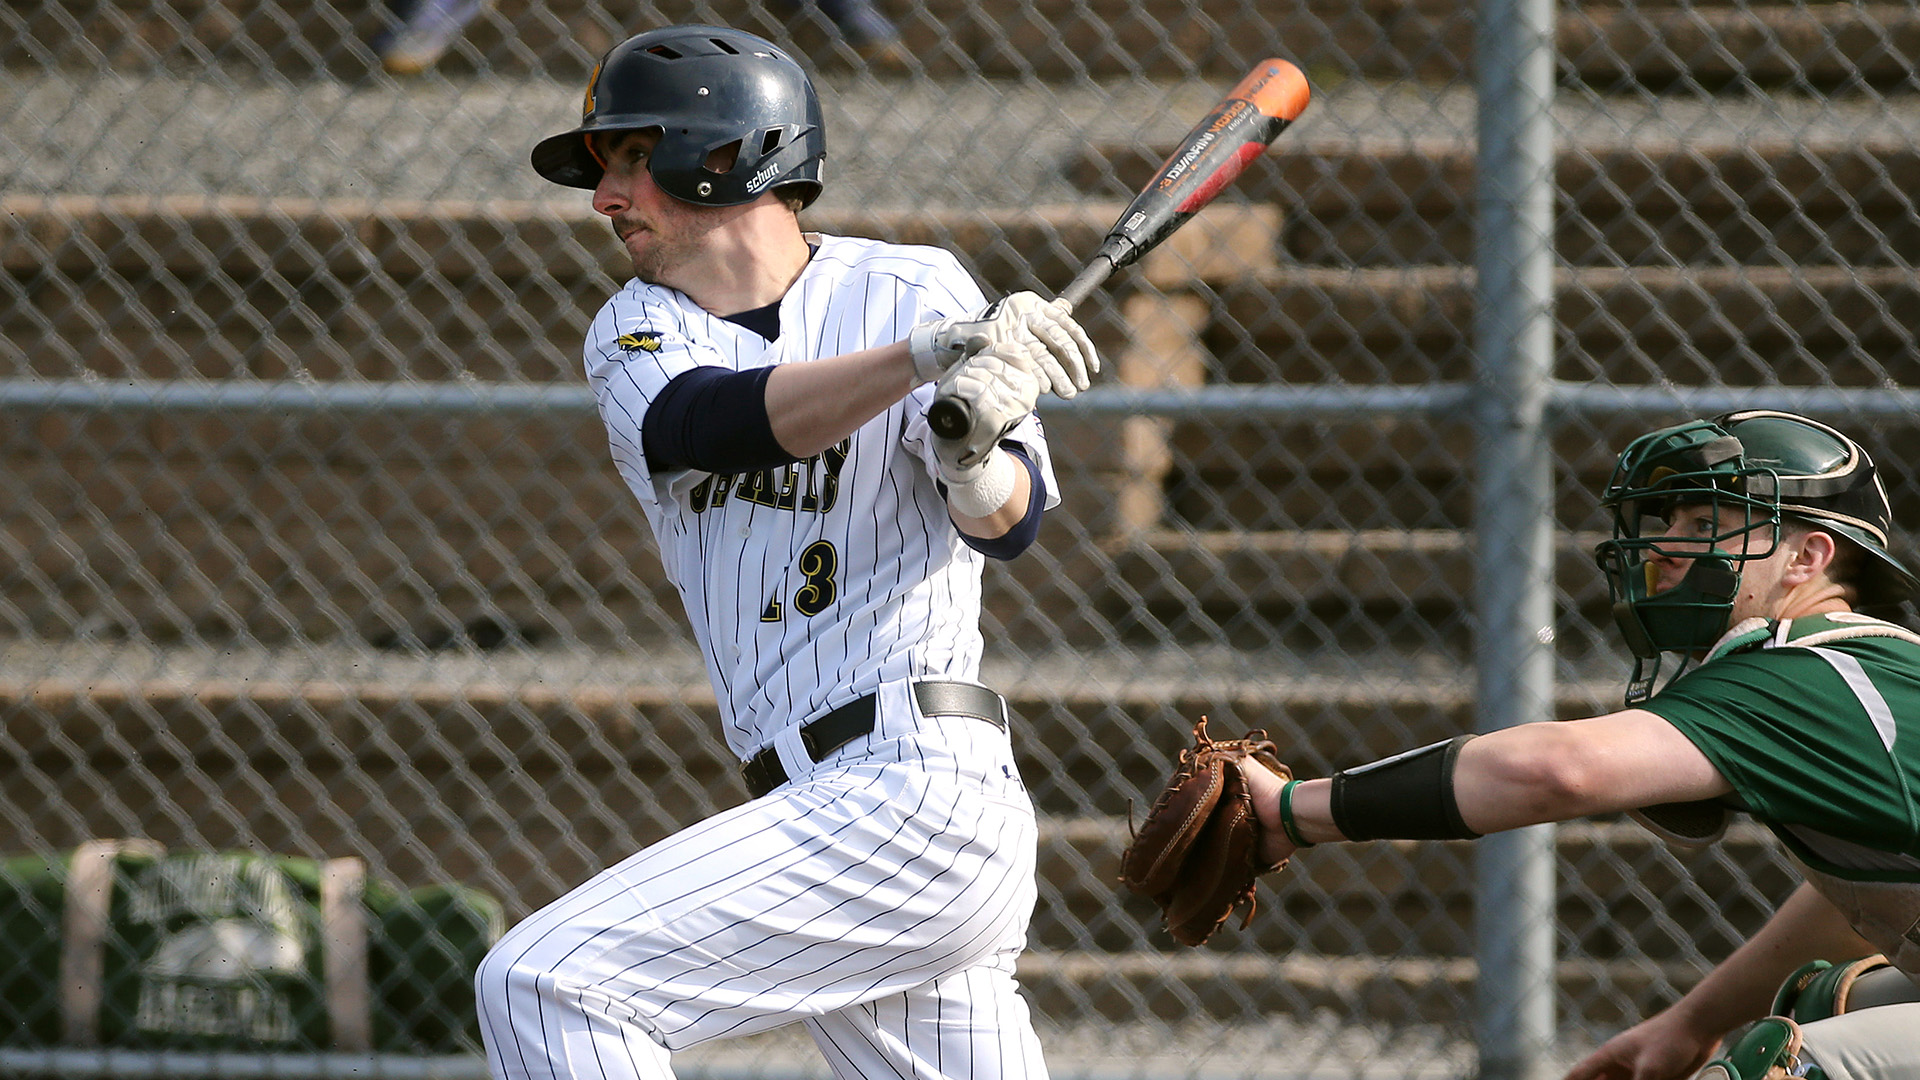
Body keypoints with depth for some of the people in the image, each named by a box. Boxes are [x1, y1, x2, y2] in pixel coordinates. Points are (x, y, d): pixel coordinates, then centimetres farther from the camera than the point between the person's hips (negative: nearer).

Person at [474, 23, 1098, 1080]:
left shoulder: (904, 289, 0)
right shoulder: (634, 333, 12)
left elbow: (1010, 521, -12)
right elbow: (713, 425, -11)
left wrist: (979, 462, -36)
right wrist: (926, 354, -27)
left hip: (914, 789, -7)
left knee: (540, 984, -18)